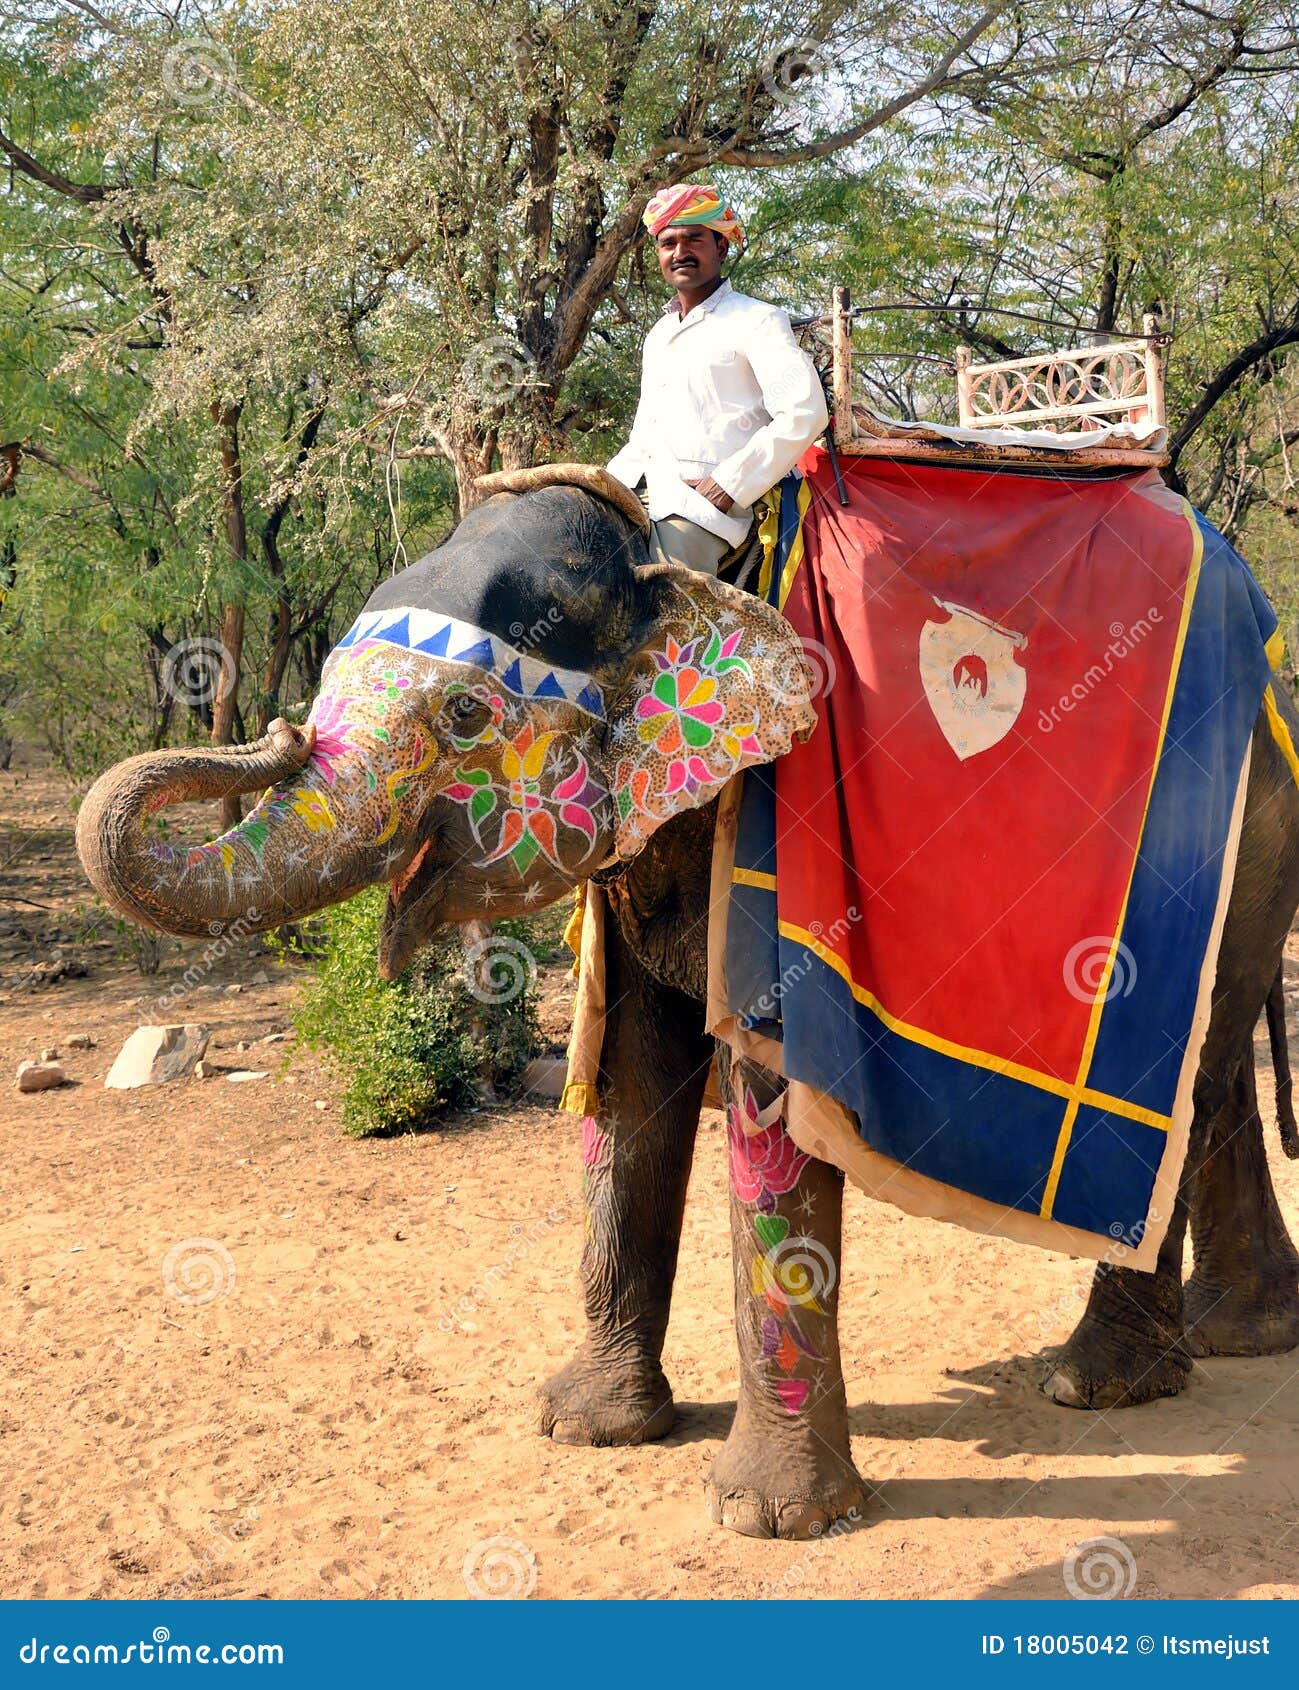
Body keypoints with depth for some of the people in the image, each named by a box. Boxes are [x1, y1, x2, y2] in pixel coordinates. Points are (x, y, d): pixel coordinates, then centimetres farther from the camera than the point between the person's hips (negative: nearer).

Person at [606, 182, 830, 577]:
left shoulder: (756, 320, 3)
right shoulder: (658, 334, 27)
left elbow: (803, 415, -10)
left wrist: (728, 485, -14)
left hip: (703, 500, -7)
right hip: (639, 491, 7)